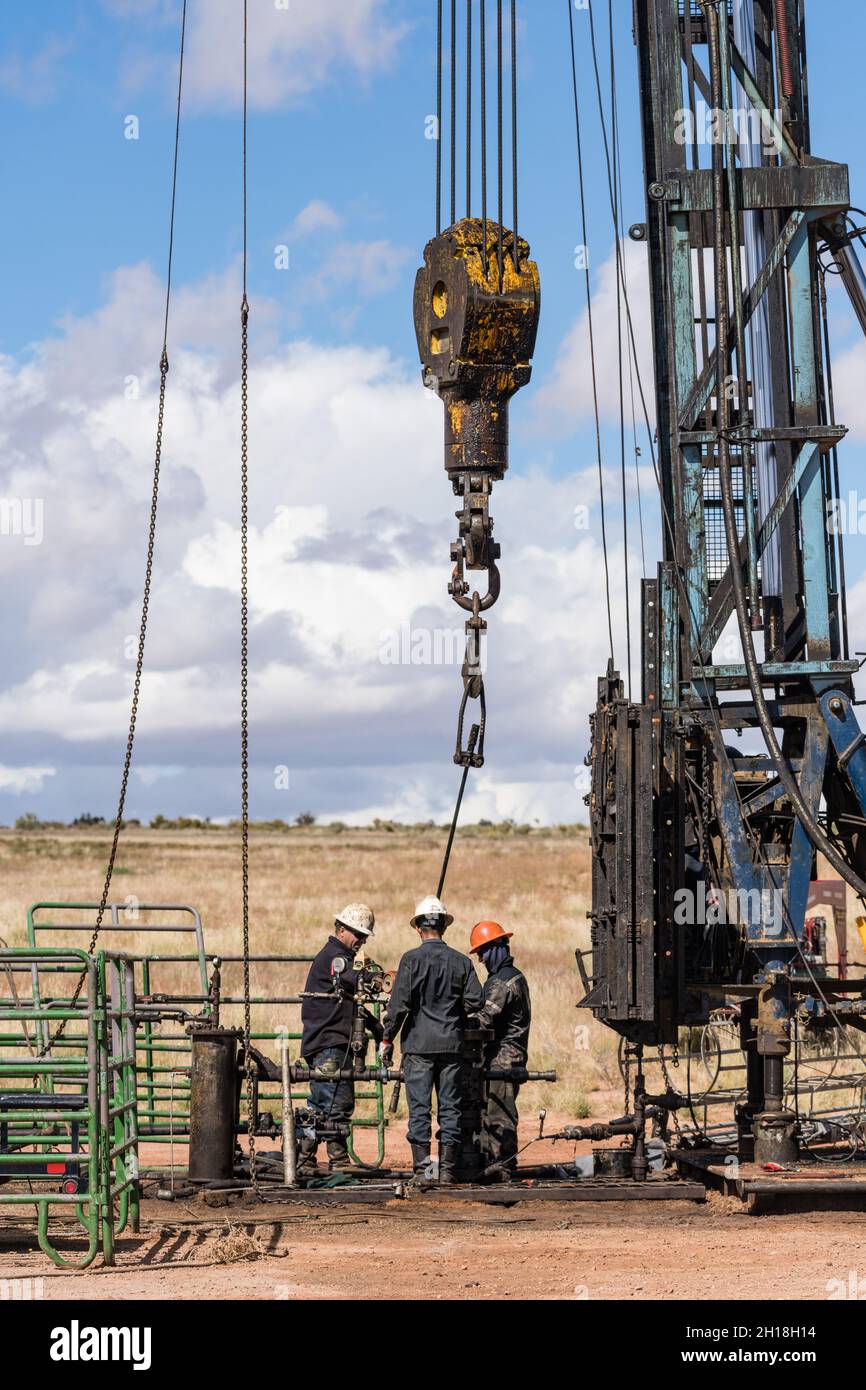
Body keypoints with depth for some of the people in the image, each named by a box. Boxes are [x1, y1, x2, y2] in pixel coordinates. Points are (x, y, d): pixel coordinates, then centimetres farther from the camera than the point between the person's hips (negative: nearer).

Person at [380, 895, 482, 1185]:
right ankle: (447, 1169, 7)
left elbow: (399, 1003, -10)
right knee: (450, 1107, 7)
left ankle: (422, 1169, -2)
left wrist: (387, 1038, -2)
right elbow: (475, 1001, 1)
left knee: (419, 1107, 1)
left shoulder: (412, 960, -6)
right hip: (452, 1044, 3)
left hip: (419, 1044, -3)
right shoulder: (461, 961, 4)